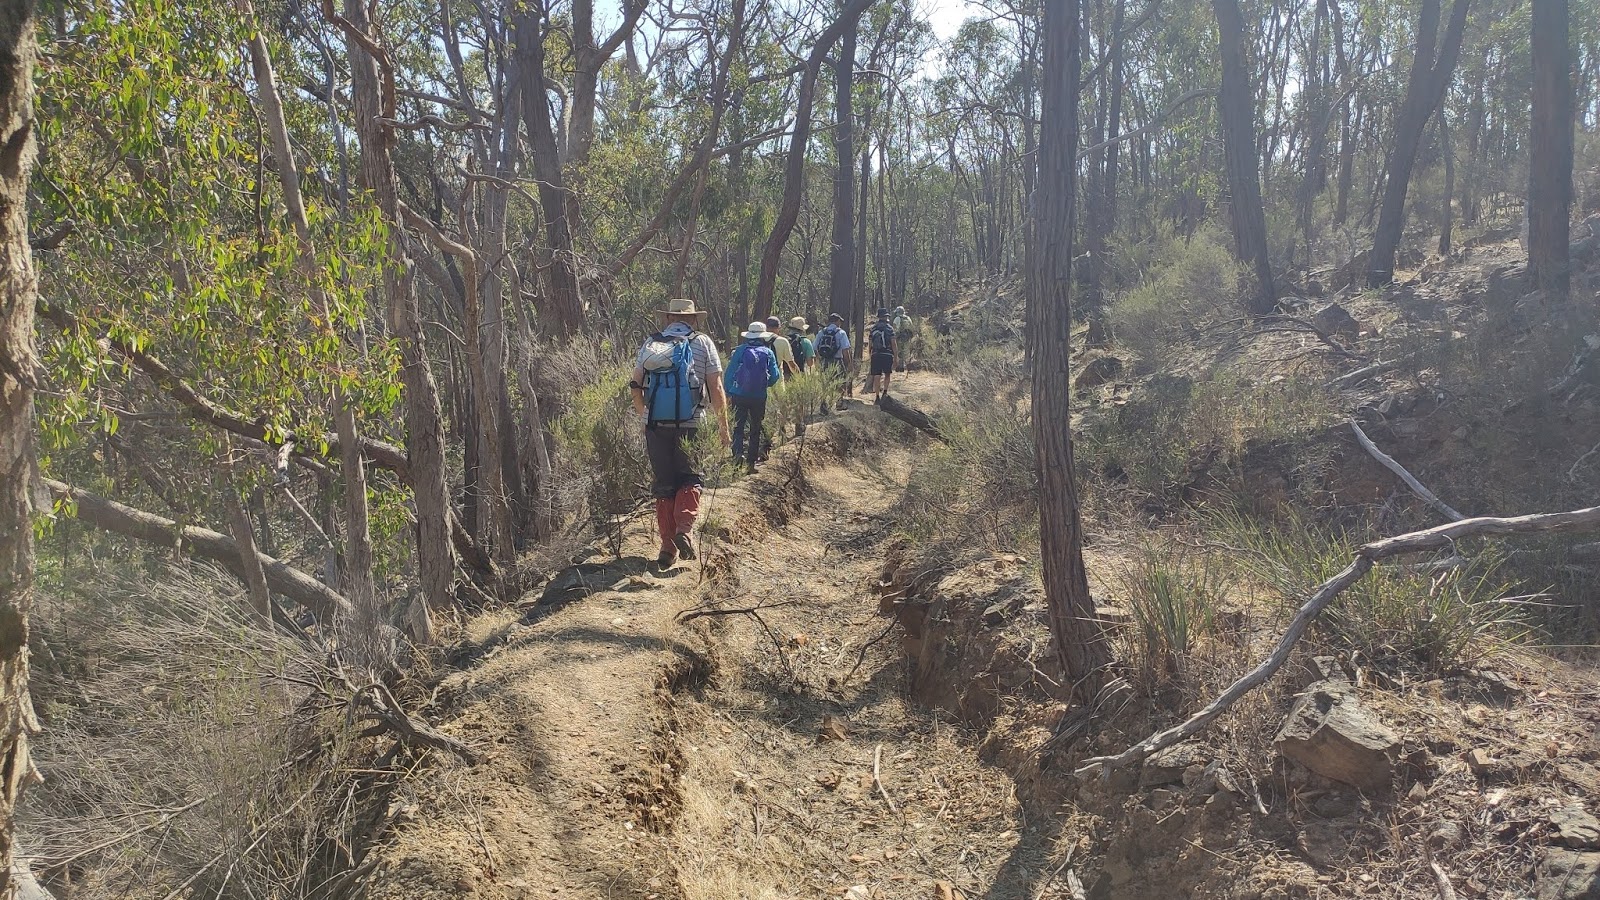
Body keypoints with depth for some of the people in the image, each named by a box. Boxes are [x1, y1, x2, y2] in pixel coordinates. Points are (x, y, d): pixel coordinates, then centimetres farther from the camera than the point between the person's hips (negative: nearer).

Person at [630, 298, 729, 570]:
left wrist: (644, 415, 22)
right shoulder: (703, 343, 4)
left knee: (663, 484, 11)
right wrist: (724, 426, 5)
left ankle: (668, 547, 12)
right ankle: (684, 528, -11)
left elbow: (636, 385, 7)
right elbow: (716, 388, -2)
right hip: (690, 425, -2)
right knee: (690, 479, 13)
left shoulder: (650, 343, 9)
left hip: (656, 425, 2)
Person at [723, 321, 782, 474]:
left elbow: (728, 374, -3)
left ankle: (738, 453, -19)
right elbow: (774, 377, 2)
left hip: (739, 396, -1)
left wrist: (728, 392, 9)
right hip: (759, 397, 1)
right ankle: (751, 462, 13)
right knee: (755, 429, 12)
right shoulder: (768, 353, -1)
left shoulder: (740, 351, -4)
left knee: (738, 426, 5)